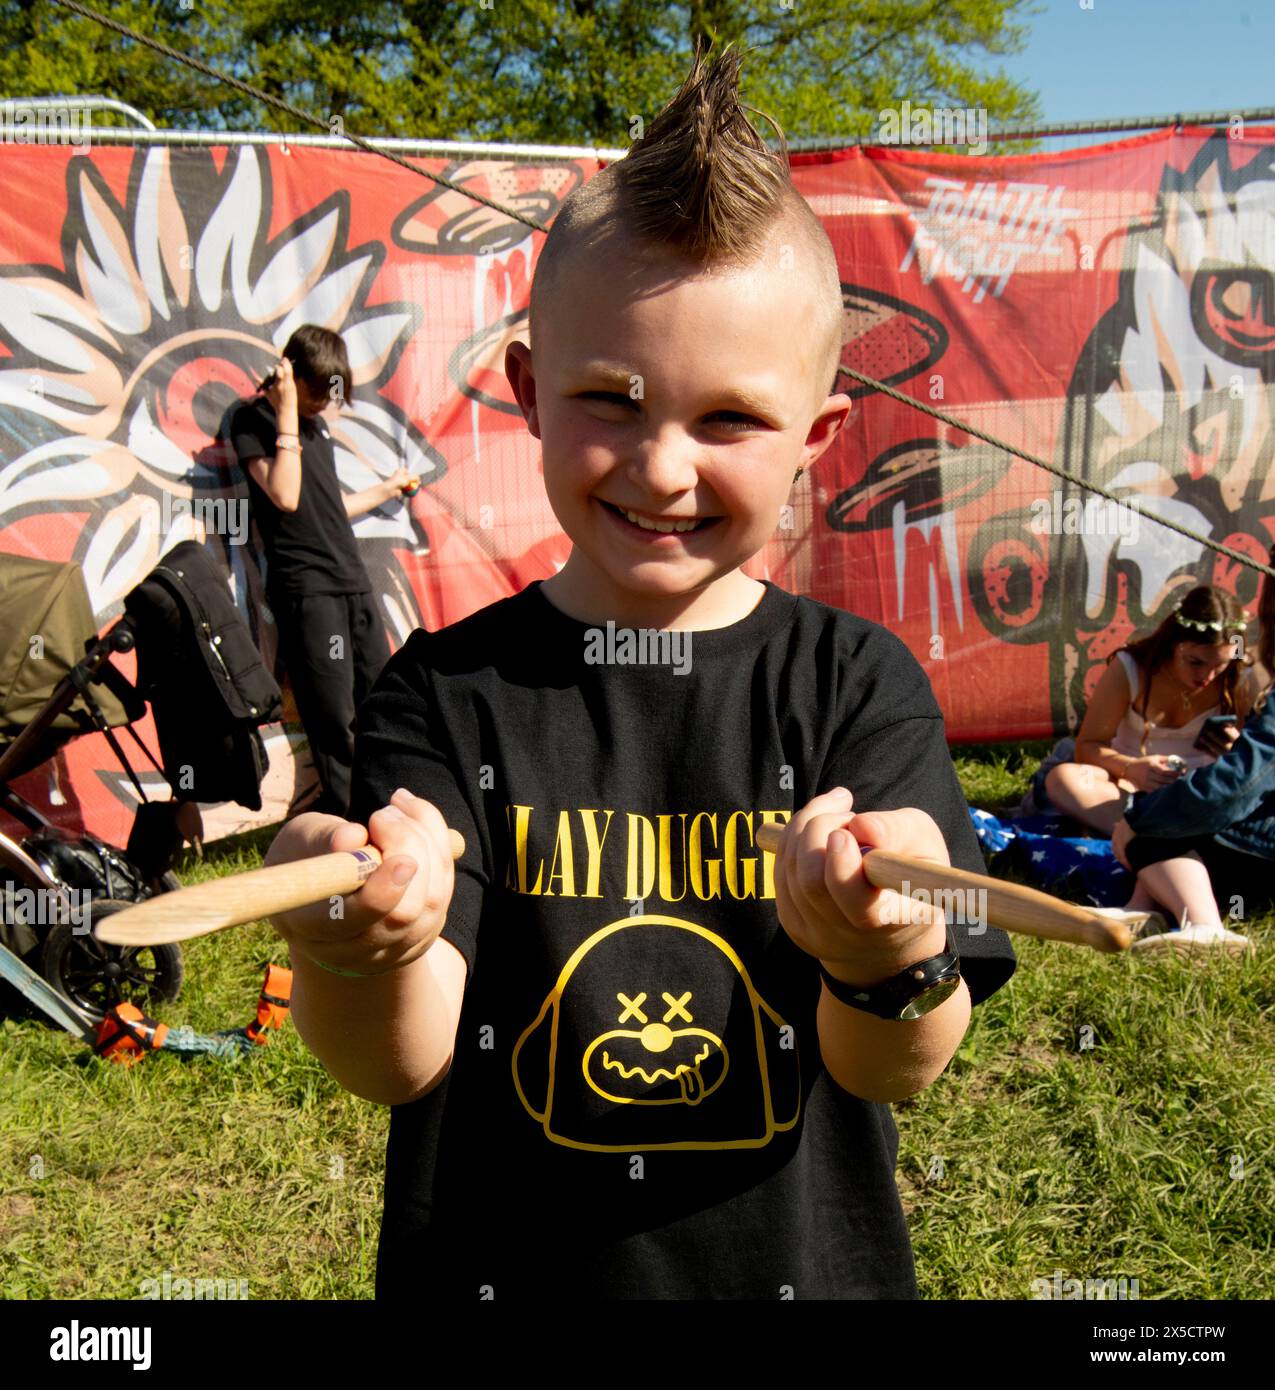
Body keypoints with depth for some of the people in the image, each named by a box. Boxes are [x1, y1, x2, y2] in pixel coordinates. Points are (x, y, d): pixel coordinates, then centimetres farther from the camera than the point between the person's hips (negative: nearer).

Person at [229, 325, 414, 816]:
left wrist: (387, 489, 35)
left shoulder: (316, 423, 19)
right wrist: (286, 414, -15)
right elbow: (286, 496, -18)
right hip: (305, 587, -8)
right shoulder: (253, 419, -4)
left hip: (352, 582, 8)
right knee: (334, 719, -6)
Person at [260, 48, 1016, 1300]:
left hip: (799, 1262, 1)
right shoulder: (449, 690, -11)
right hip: (494, 1265, 0)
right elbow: (399, 1065, -17)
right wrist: (365, 956, -37)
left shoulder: (857, 683, -11)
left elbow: (897, 1070, -15)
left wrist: (891, 961, -35)